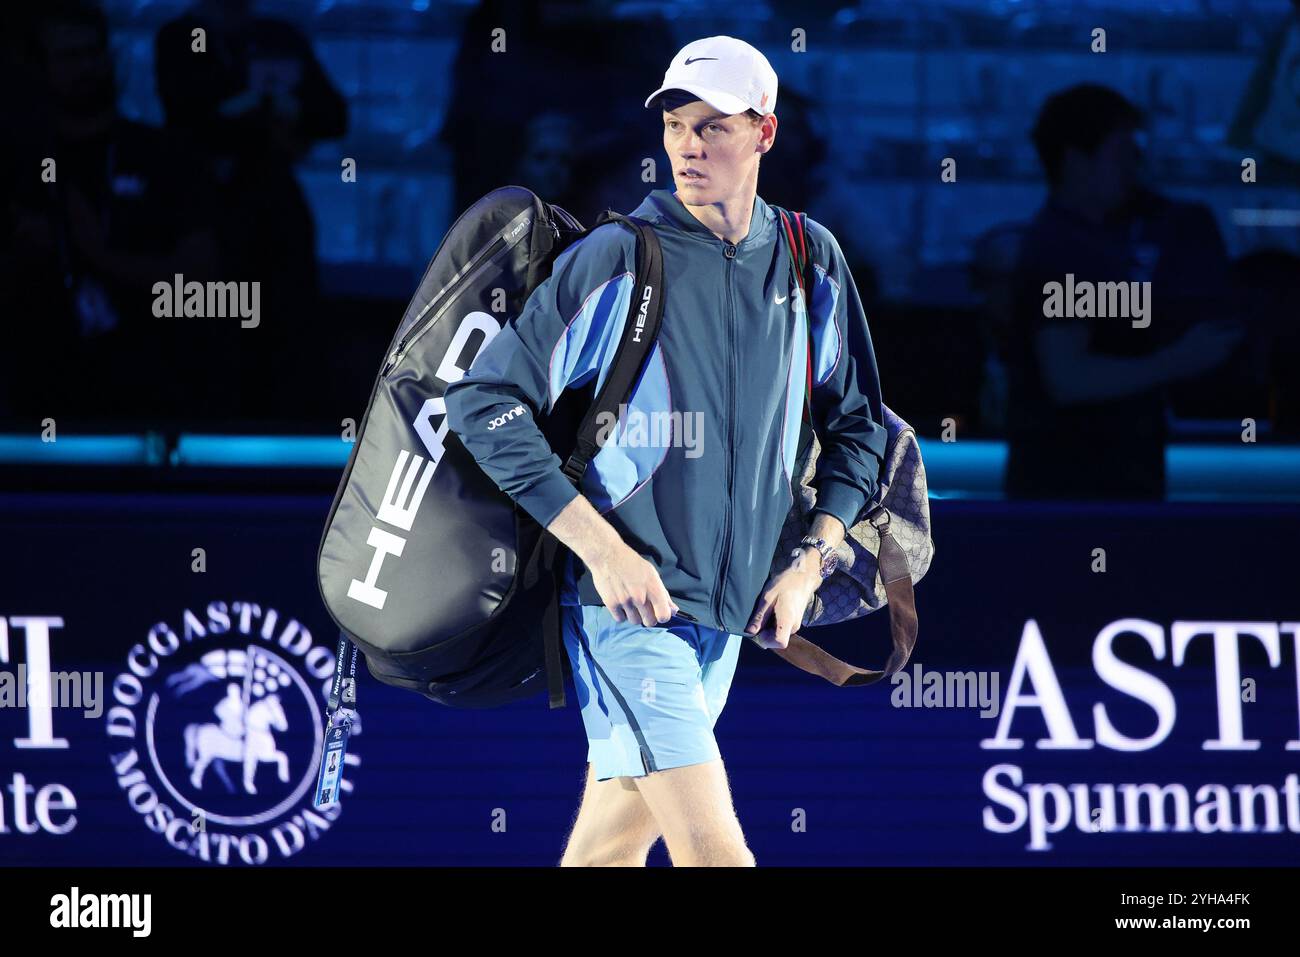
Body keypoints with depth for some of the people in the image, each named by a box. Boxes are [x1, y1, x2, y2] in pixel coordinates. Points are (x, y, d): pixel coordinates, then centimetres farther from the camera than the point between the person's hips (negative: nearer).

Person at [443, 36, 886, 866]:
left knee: (614, 844, 12)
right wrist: (602, 548, -15)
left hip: (731, 611, 6)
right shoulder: (616, 260, -8)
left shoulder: (811, 264, 8)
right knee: (715, 849, -16)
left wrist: (810, 563, 8)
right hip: (629, 603, -6)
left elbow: (856, 425, 21)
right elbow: (484, 402, -10)